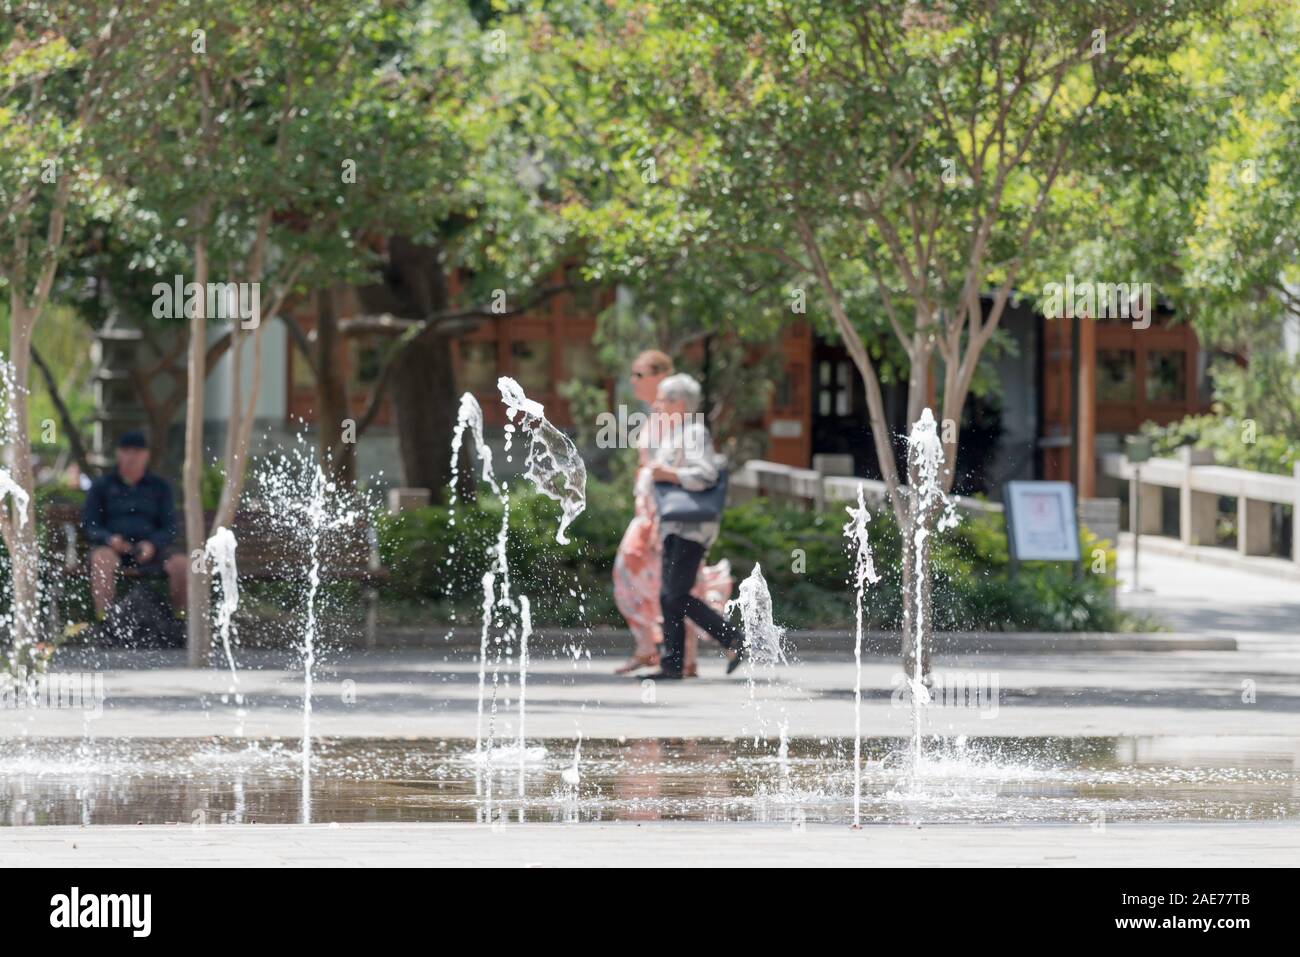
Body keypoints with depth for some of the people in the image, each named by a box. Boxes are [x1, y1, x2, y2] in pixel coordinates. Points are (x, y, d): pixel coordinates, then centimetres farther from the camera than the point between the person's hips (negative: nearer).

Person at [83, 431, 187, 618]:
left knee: (180, 563, -29)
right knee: (102, 560, -38)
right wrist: (110, 539, -16)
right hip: (112, 546, -1)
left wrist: (152, 545, -14)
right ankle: (104, 622, -48)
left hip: (149, 548, 1)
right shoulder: (102, 486, 14)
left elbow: (170, 528, 10)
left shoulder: (159, 487, 17)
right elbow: (89, 527, 8)